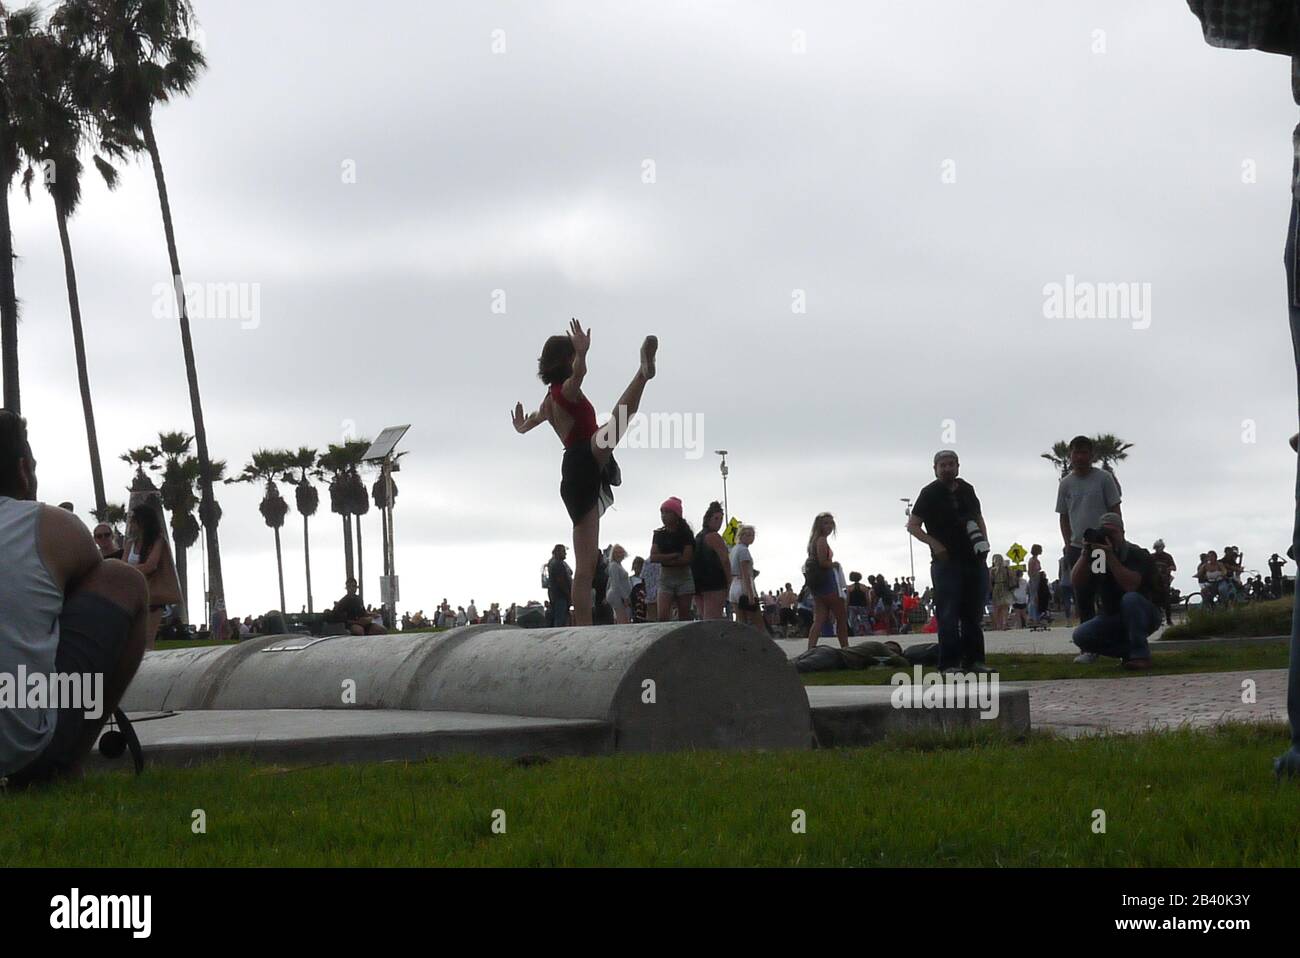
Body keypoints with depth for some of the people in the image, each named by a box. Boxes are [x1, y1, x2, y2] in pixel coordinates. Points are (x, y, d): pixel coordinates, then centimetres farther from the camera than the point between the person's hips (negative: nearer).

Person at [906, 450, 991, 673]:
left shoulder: (967, 490, 13)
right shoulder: (930, 493, -2)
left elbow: (979, 518, 25)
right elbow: (912, 525, -2)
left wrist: (984, 541, 8)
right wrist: (934, 543, -15)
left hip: (974, 560, 6)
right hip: (946, 561, -6)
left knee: (974, 613, 9)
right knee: (948, 615, -8)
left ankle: (974, 660, 15)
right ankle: (949, 663, -9)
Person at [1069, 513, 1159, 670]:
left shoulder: (1136, 554, -14)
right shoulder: (1096, 555, 1)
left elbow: (1130, 586, -32)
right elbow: (1076, 582, -13)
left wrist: (1110, 556, -34)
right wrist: (1085, 553, -24)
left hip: (1144, 615, -5)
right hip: (1113, 618, 5)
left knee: (1130, 599, -38)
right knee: (1080, 636, -19)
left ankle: (1140, 654, -31)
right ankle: (1129, 651, -5)